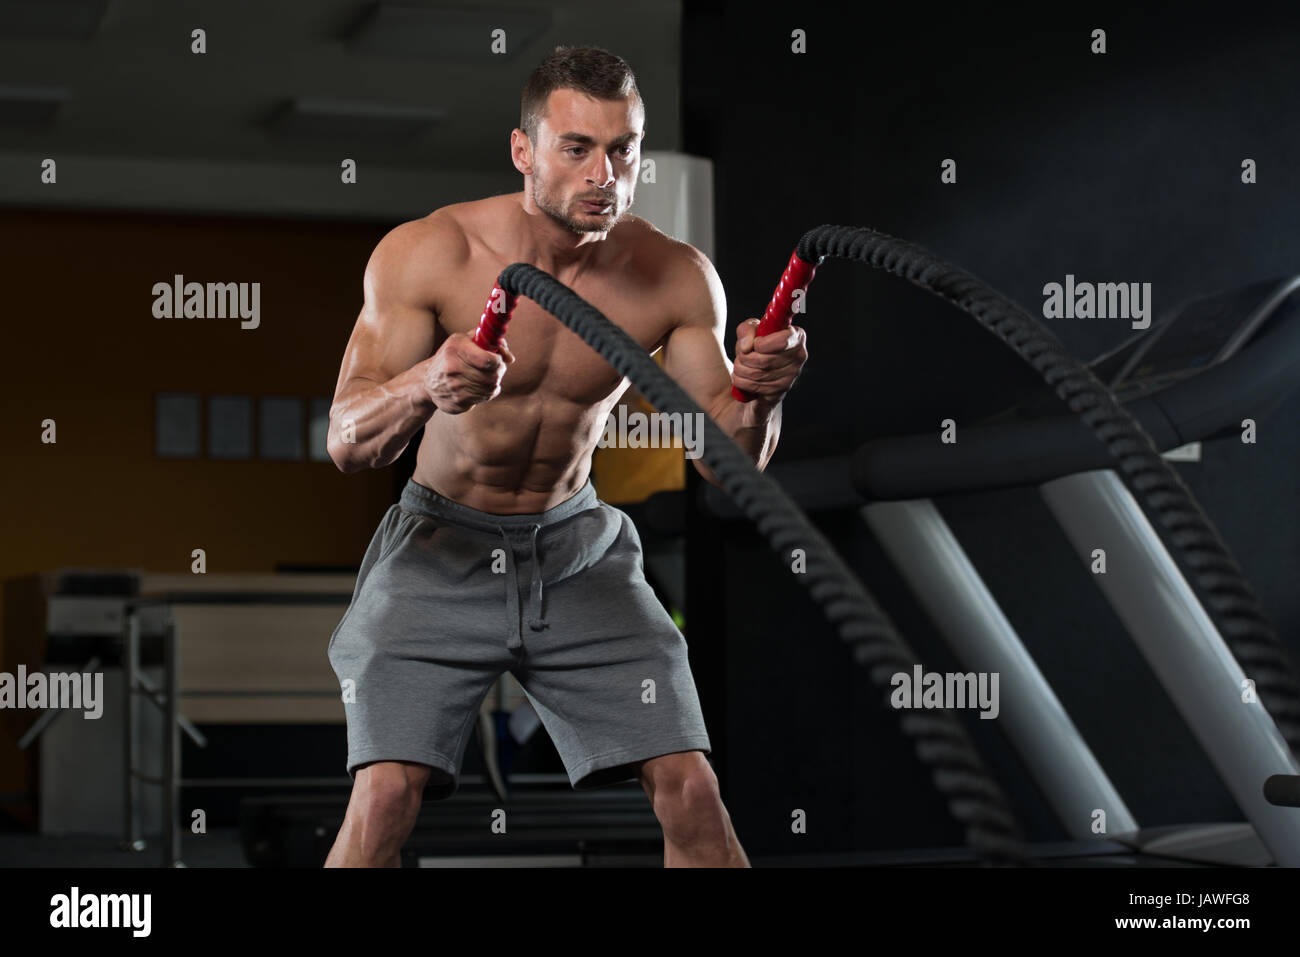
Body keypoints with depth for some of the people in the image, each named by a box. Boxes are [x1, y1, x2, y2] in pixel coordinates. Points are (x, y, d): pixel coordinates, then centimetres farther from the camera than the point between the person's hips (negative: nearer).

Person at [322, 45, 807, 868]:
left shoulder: (676, 278, -12)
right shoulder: (427, 254, -19)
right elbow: (347, 442, -21)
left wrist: (760, 395, -30)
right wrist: (424, 386, -43)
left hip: (580, 552, 2)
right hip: (442, 551, -2)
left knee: (692, 791, -5)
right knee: (386, 797, -17)